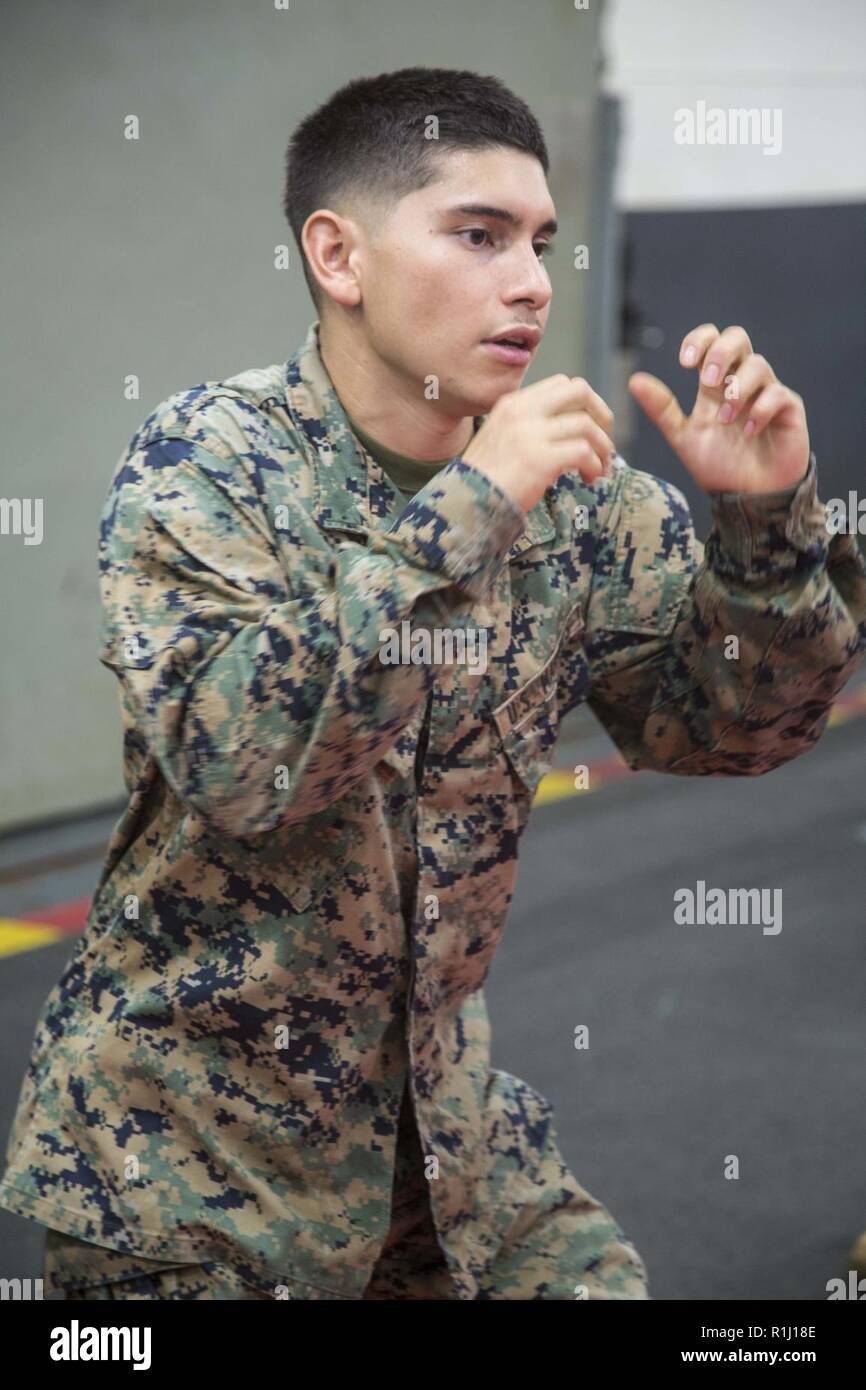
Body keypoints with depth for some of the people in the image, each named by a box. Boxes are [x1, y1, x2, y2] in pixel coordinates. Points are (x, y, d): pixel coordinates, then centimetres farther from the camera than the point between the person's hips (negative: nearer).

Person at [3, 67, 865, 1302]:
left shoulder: (573, 492, -3)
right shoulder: (206, 459, -16)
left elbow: (733, 723, 0)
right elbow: (229, 760, -29)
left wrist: (766, 516, -18)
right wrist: (468, 508, -33)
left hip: (438, 1115, 5)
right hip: (186, 1150, -4)